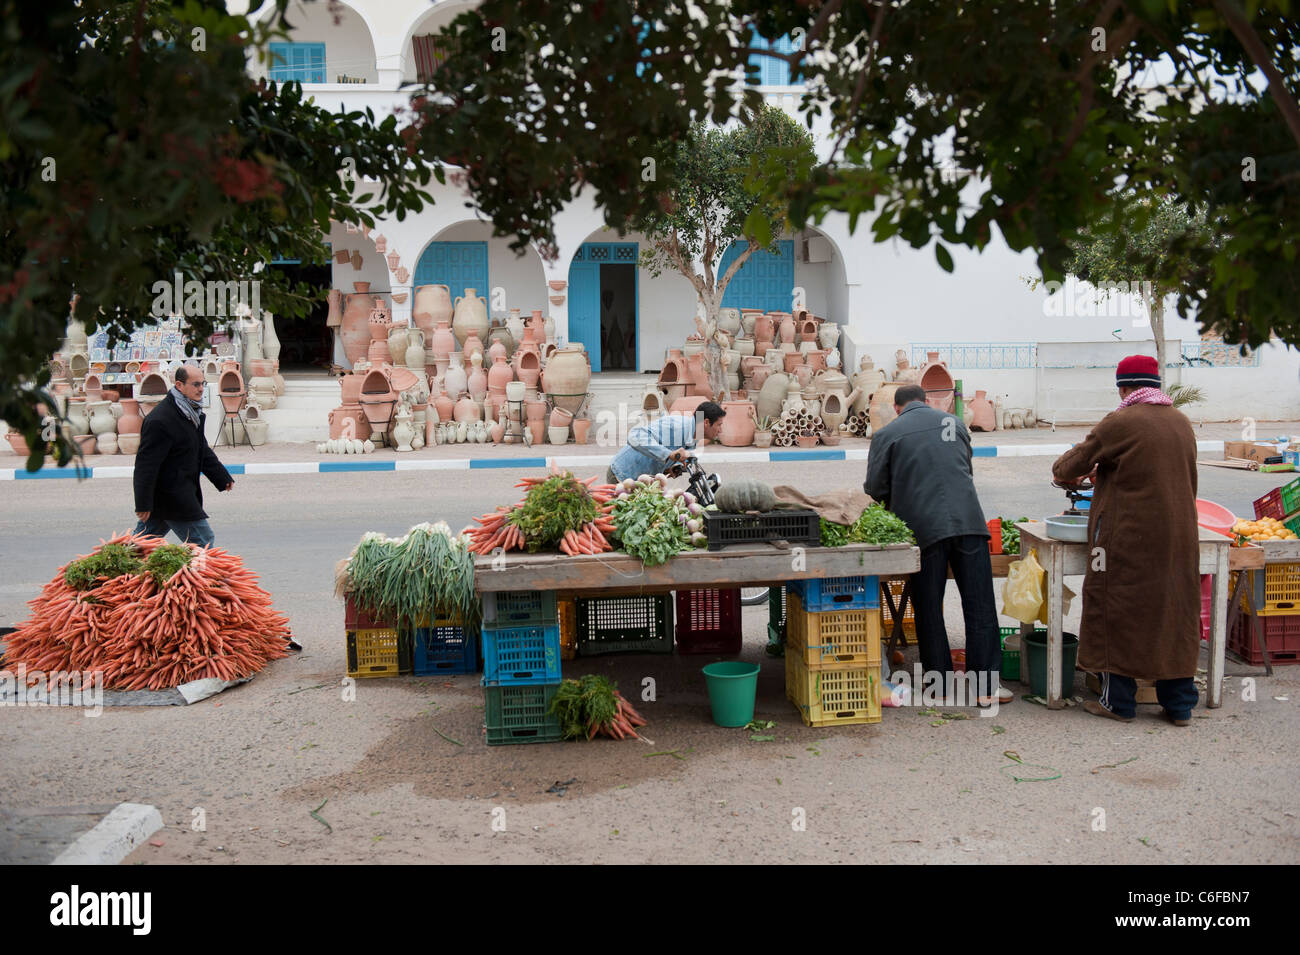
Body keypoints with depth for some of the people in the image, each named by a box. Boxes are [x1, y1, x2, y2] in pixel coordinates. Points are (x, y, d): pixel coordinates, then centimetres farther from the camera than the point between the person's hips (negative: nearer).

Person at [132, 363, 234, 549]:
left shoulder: (193, 413, 10)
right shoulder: (160, 420, -21)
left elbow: (203, 451, 22)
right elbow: (146, 463, -21)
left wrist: (223, 478, 21)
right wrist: (143, 504, -20)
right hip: (171, 497, -10)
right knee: (203, 541, -4)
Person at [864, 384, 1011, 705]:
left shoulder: (886, 434, 5)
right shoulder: (954, 423, 16)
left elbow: (875, 488, 5)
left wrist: (894, 505, 25)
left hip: (924, 528, -2)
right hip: (968, 522, 2)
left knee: (928, 607, 9)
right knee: (980, 606, 6)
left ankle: (940, 682, 14)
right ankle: (986, 685, 8)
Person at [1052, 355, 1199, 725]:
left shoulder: (1119, 424, -11)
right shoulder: (1182, 423, 9)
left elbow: (1072, 465, -4)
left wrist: (1062, 471, 19)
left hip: (1129, 538, -6)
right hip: (1178, 538, 6)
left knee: (1119, 613, 5)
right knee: (1175, 613, 11)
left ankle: (1118, 701, 11)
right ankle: (1179, 704, 18)